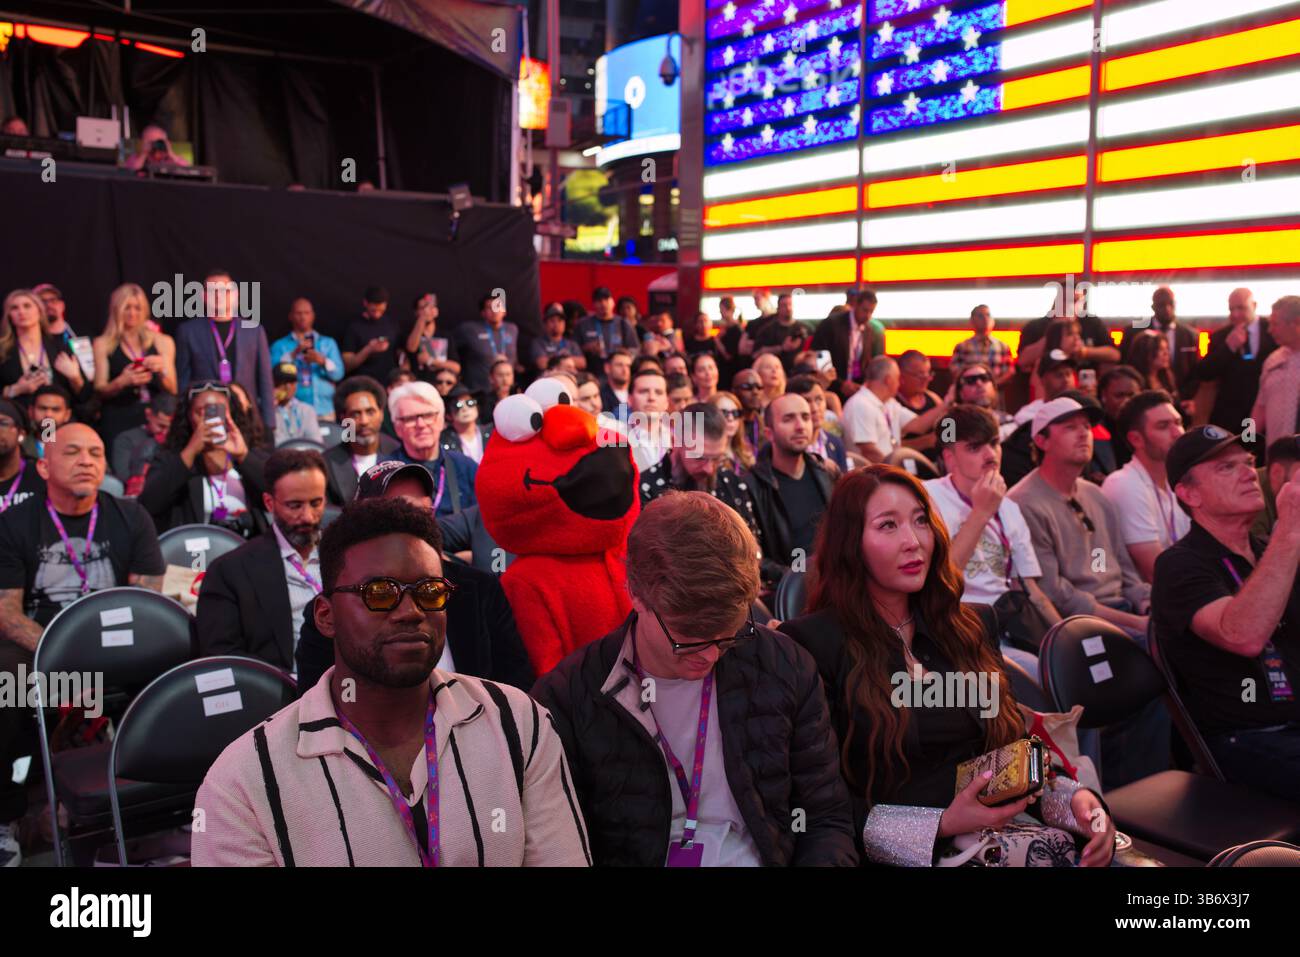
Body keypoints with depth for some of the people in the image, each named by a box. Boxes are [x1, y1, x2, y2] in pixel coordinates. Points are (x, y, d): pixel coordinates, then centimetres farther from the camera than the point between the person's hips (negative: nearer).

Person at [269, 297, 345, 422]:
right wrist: (294, 354, -15)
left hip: (324, 410, 2)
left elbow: (339, 374, 5)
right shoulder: (280, 345, 11)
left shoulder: (328, 343, 18)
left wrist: (322, 361, -13)